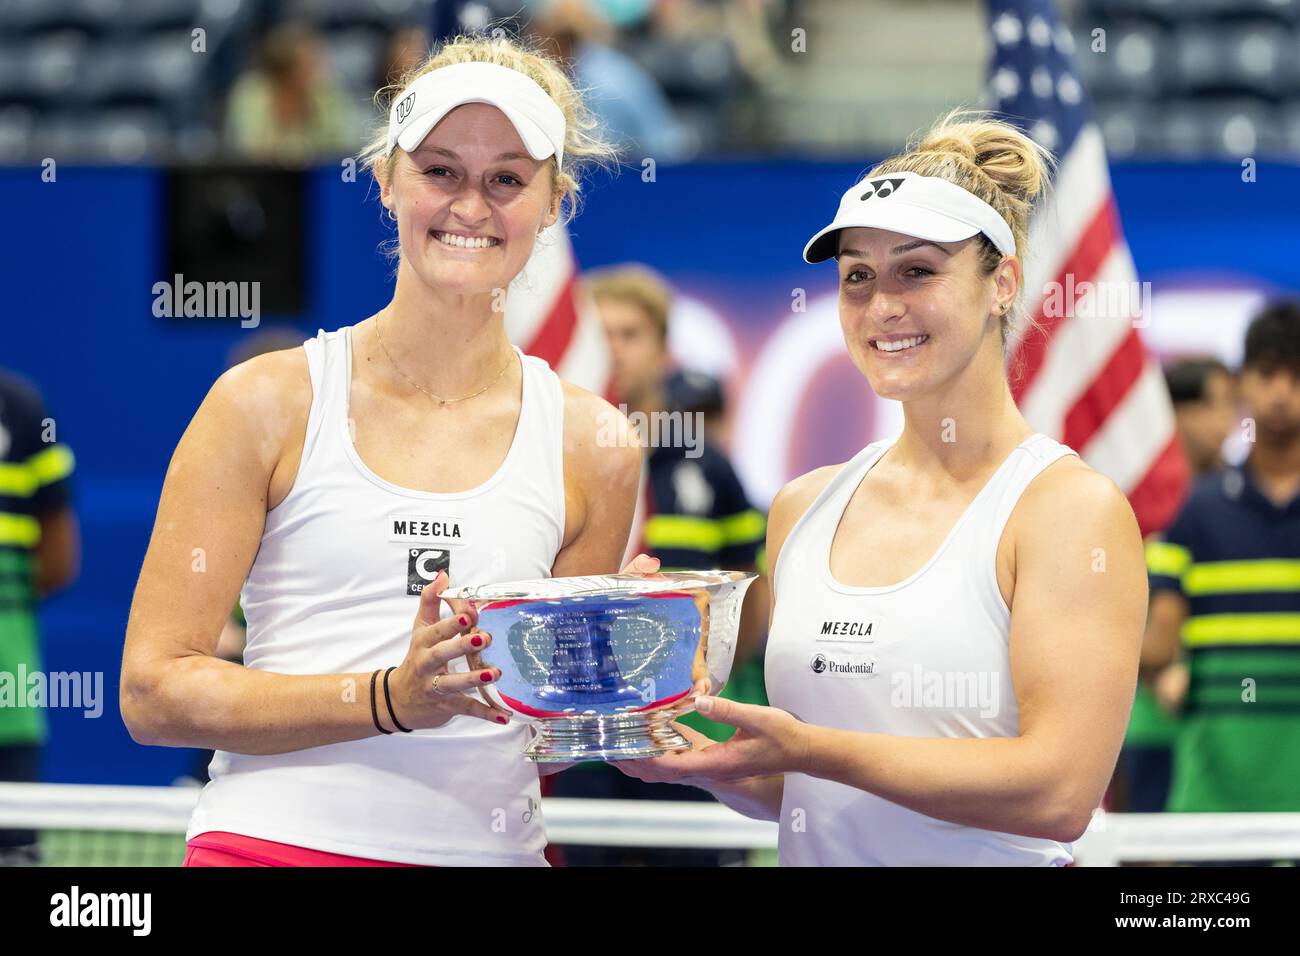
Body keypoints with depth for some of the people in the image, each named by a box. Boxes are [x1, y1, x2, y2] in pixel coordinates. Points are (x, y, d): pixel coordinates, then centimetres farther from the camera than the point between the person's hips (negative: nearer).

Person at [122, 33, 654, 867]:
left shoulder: (592, 447, 5)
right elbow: (154, 690, -7)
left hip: (491, 846, 2)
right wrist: (391, 698, -17)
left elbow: (552, 739, 12)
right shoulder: (269, 404, -2)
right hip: (280, 842, -2)